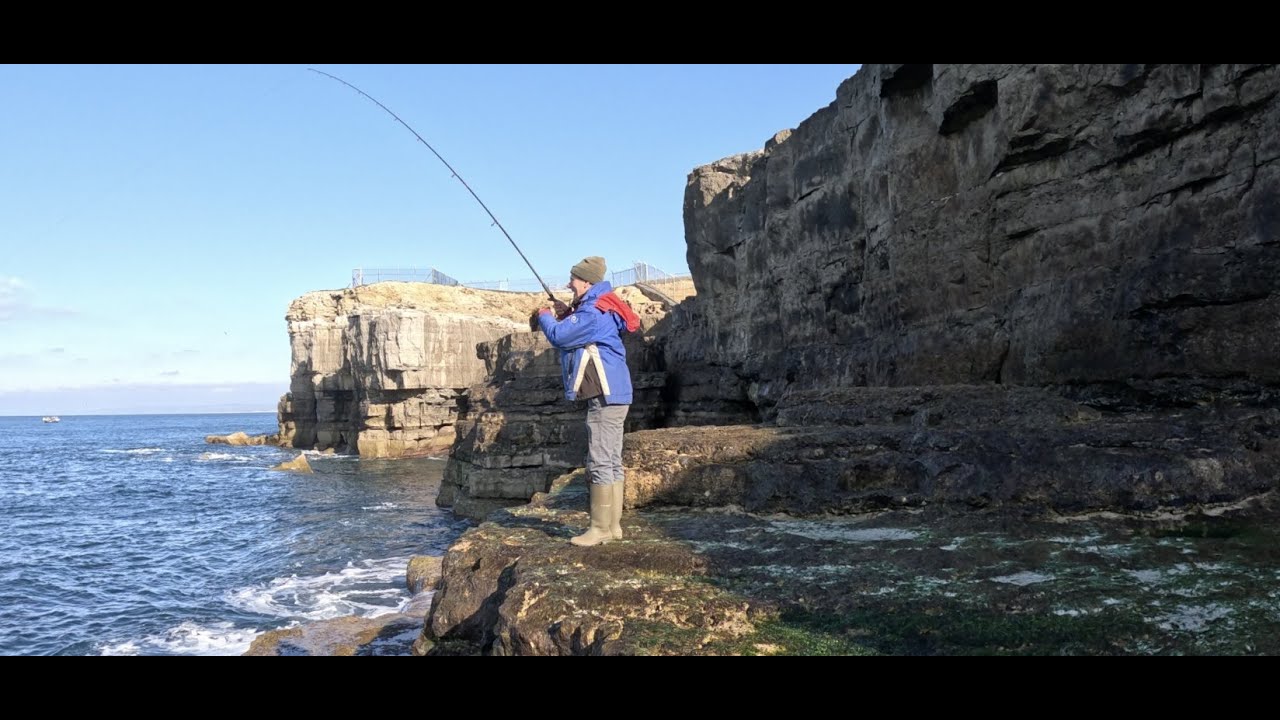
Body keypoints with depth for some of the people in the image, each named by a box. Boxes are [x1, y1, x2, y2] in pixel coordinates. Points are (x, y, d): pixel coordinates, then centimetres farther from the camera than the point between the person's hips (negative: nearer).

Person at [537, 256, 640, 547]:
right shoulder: (598, 308, 18)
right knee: (611, 462, 12)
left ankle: (600, 528, -4)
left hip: (606, 396, -11)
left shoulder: (594, 312, -16)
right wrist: (565, 315, 13)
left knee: (600, 463, -8)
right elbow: (577, 335, 27)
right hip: (611, 395, 11)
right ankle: (613, 525, 18)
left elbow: (559, 336, -18)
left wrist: (545, 317, 1)